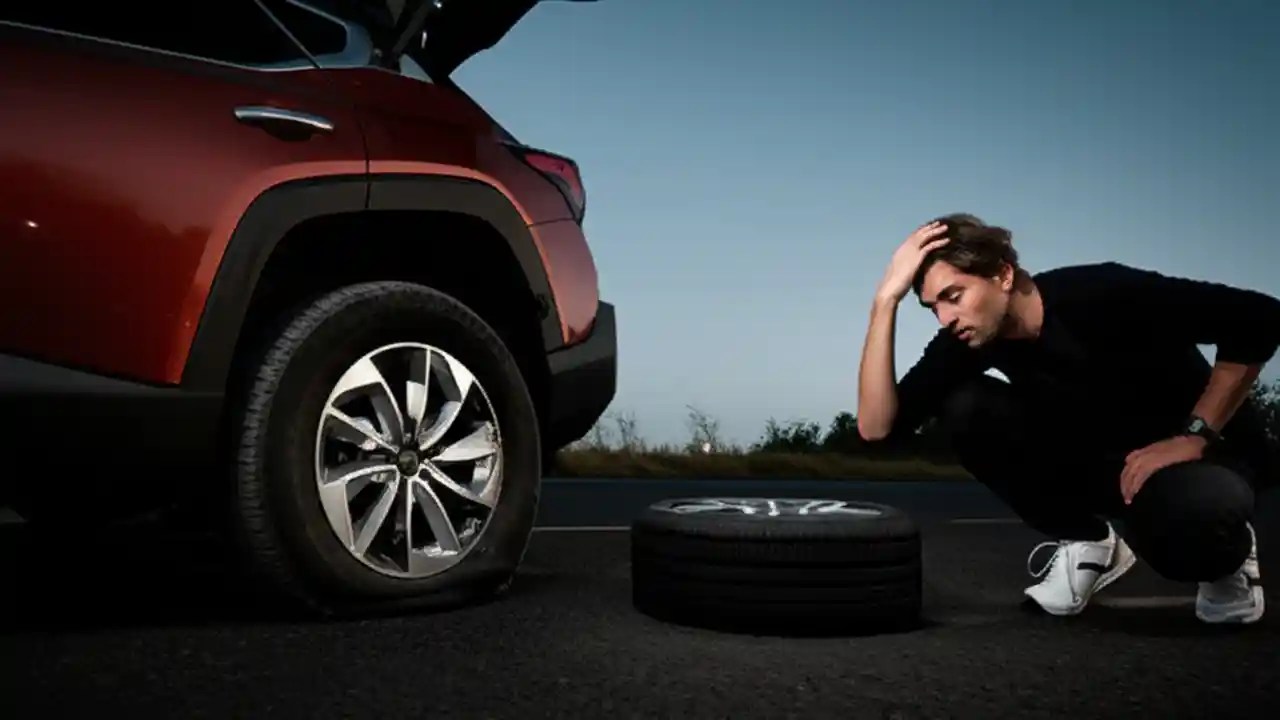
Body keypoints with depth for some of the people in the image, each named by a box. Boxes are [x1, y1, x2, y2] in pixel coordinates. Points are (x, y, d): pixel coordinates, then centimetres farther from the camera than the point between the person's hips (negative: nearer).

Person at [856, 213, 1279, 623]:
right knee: (961, 404, -18)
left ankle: (1225, 550, -1)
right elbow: (877, 427, -23)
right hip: (1105, 459, 5)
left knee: (1184, 525, -42)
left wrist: (1196, 436, -28)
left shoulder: (1102, 296, -28)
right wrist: (887, 298, -29)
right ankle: (1086, 543, 1)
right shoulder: (968, 339, -13)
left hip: (1205, 452, -5)